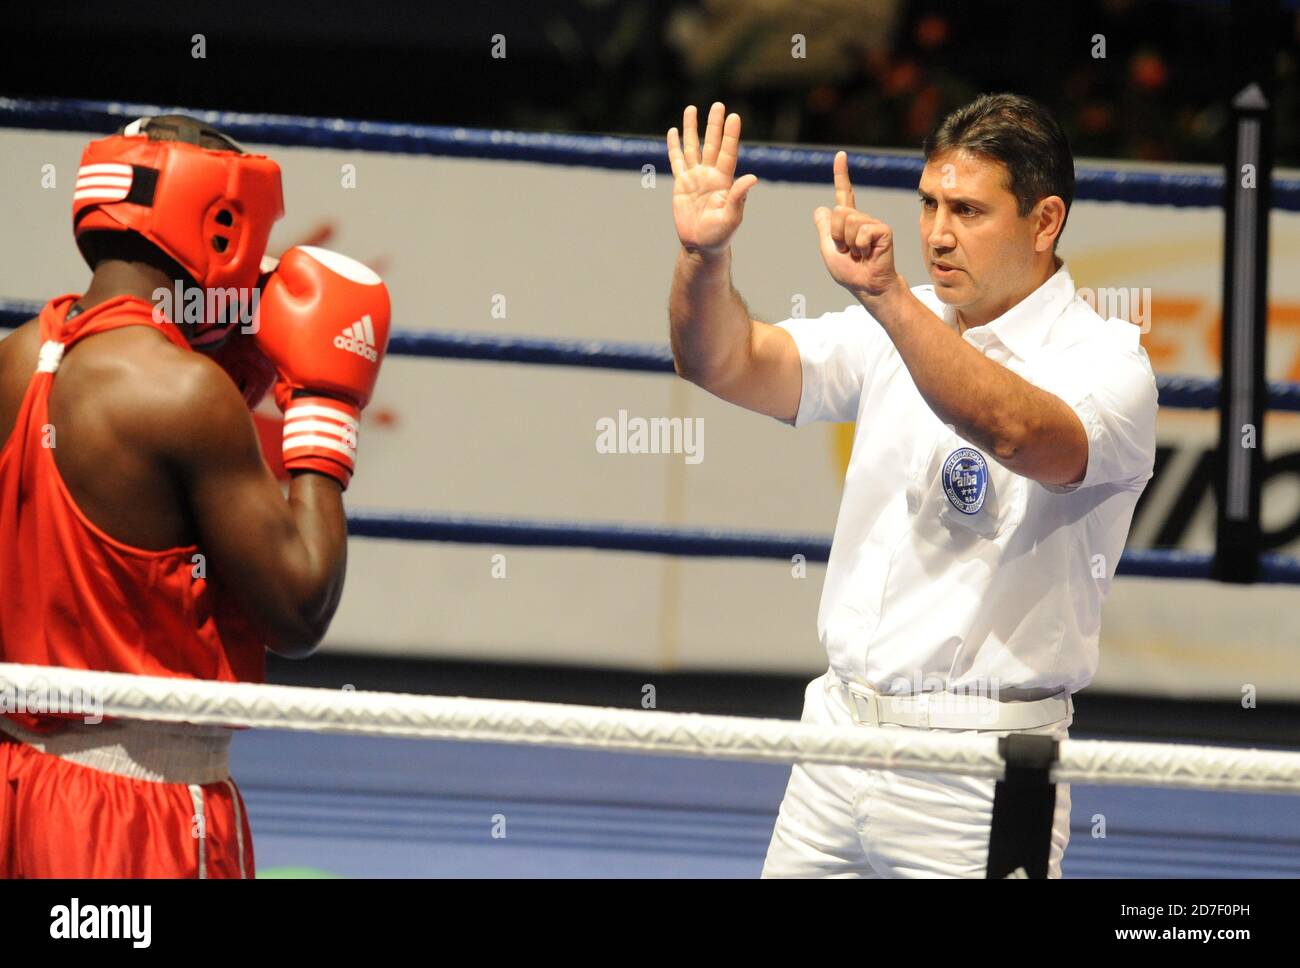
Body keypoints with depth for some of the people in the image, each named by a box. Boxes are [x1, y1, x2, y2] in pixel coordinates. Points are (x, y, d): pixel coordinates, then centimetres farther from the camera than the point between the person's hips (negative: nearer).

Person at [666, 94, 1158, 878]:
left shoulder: (1106, 362, -11)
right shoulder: (898, 330, 10)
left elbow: (1020, 434, -33)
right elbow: (731, 365, 1)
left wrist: (885, 295, -43)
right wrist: (704, 257, -19)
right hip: (840, 722, 6)